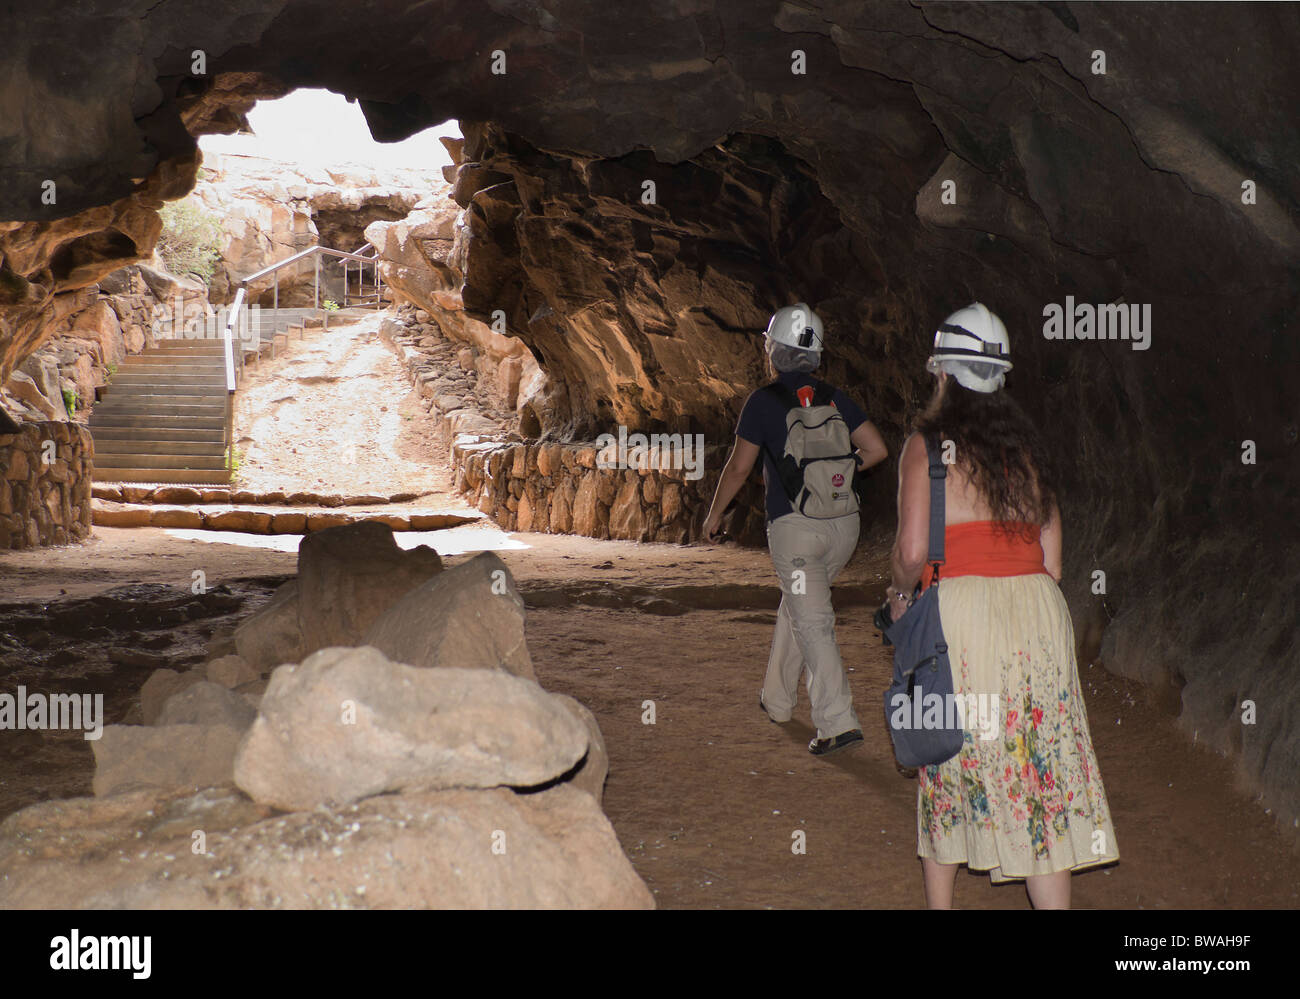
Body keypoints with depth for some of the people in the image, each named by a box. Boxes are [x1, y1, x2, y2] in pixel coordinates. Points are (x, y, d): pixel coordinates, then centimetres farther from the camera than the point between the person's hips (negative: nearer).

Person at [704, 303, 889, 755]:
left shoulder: (763, 401, -5)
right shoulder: (835, 398, 9)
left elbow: (738, 467, -2)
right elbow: (876, 450, 5)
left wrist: (714, 514, 12)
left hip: (794, 524, -6)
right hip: (844, 521, 6)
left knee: (813, 623, -7)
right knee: (796, 606, 22)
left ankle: (839, 722, -15)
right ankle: (777, 697, 33)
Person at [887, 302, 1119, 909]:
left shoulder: (927, 445, -3)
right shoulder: (1027, 444, 11)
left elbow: (912, 551, -9)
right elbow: (1051, 556, 12)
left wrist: (902, 593, 10)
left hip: (960, 609, -4)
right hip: (1039, 609, 4)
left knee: (949, 767, 12)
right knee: (1042, 773, 5)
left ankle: (939, 904, 22)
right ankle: (1054, 902, 6)